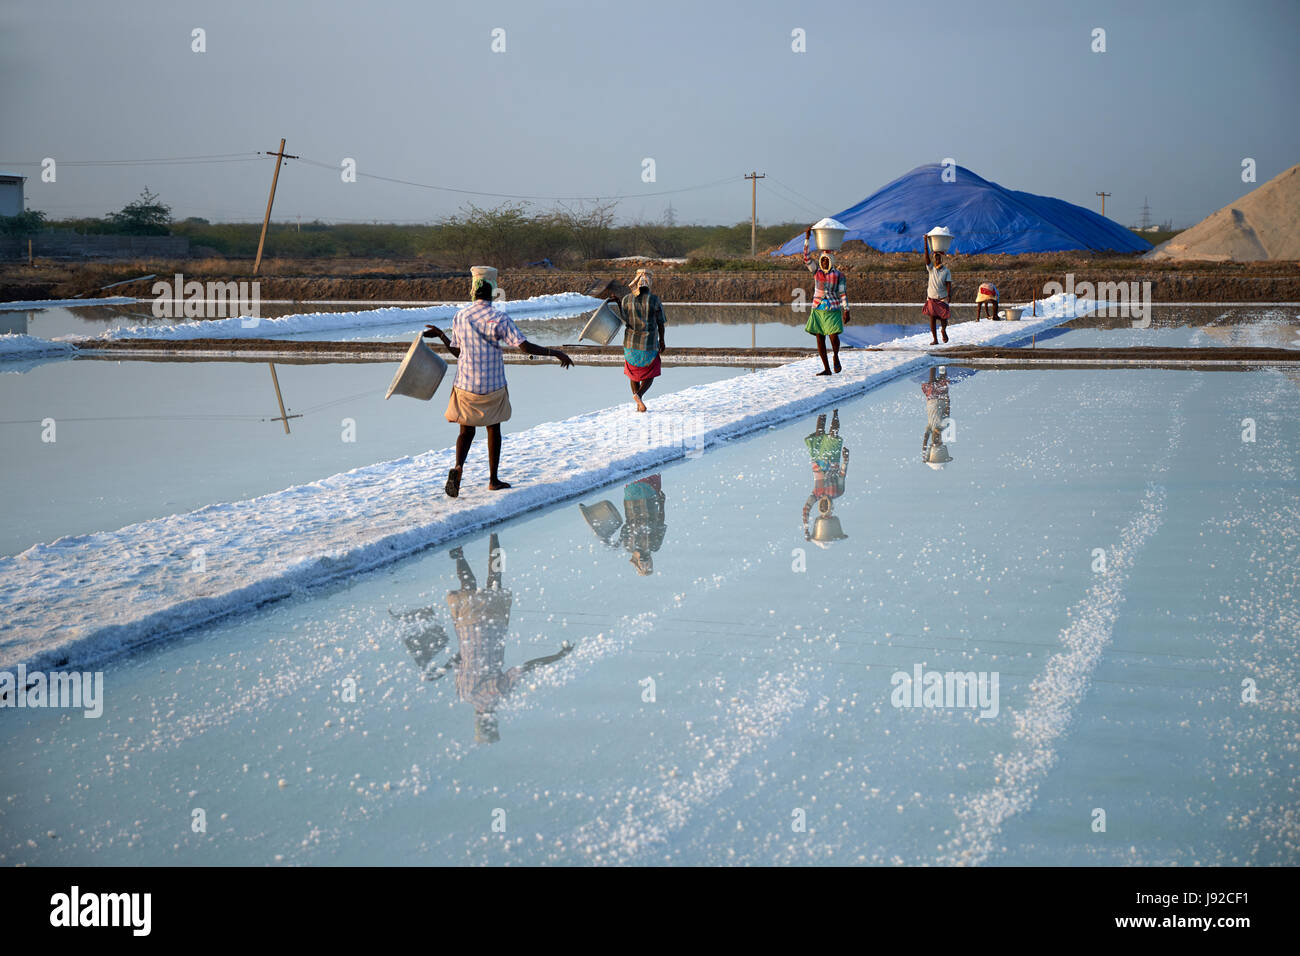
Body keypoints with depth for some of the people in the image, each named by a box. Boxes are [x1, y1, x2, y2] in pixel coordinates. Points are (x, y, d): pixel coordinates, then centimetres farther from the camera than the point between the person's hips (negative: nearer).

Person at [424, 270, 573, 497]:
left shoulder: (460, 317, -1)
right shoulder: (498, 318, -11)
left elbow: (457, 351, 9)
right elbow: (524, 346, -17)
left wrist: (439, 334, 24)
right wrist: (554, 352, -10)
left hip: (466, 383, 2)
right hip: (493, 384, -2)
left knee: (466, 430, 8)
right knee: (493, 428, 16)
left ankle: (458, 467, -20)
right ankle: (493, 479, 20)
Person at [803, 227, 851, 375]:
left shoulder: (839, 275, -2)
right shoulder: (816, 271, 4)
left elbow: (843, 293, -1)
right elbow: (806, 258, -6)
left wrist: (846, 311, -6)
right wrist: (807, 239, -13)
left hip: (833, 310, -3)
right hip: (818, 310, 3)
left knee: (833, 337, -14)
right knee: (820, 339, 1)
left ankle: (836, 357, 18)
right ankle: (826, 369, 7)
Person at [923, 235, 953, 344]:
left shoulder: (946, 272, -2)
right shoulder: (931, 269, 1)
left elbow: (949, 285, -8)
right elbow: (926, 256, -8)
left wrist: (949, 296, -22)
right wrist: (926, 241, -15)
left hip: (942, 298, -1)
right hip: (931, 298, 1)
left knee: (943, 318, -6)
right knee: (932, 318, -3)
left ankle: (944, 331, 24)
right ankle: (935, 339, 1)